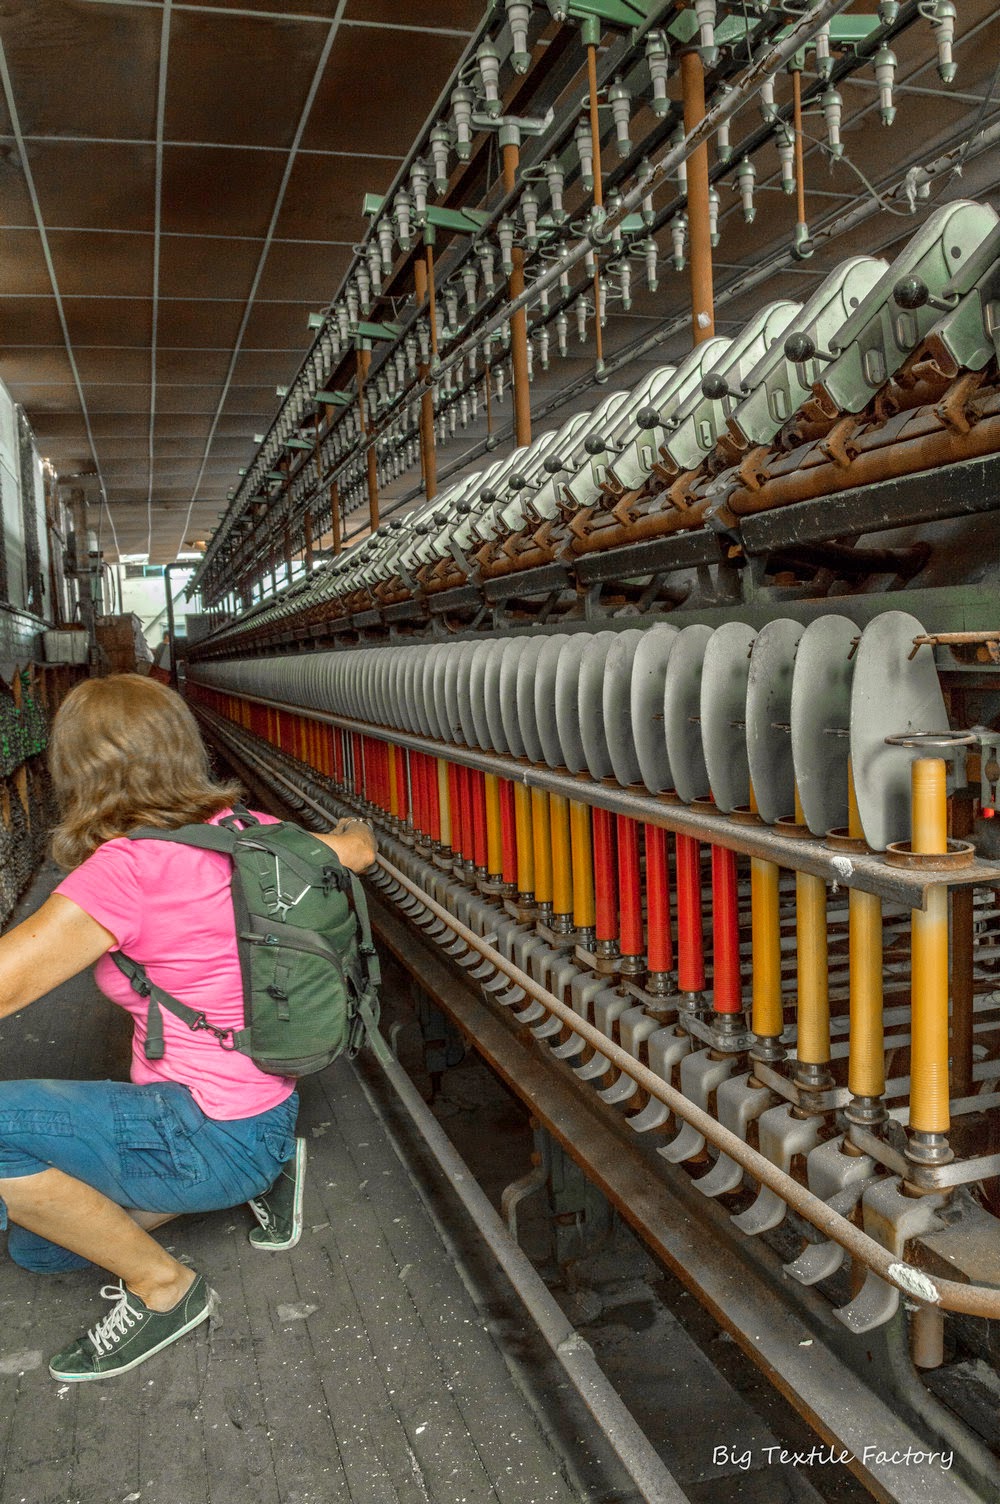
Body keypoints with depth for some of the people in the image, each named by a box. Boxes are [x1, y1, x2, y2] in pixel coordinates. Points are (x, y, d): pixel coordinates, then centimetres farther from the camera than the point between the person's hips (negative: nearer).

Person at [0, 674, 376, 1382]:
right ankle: (265, 1174, 21)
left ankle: (163, 1286, 0)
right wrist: (349, 833, 38)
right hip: (265, 1108, 9)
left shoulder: (127, 870, -24)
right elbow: (357, 848, 15)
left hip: (207, 1132, -9)